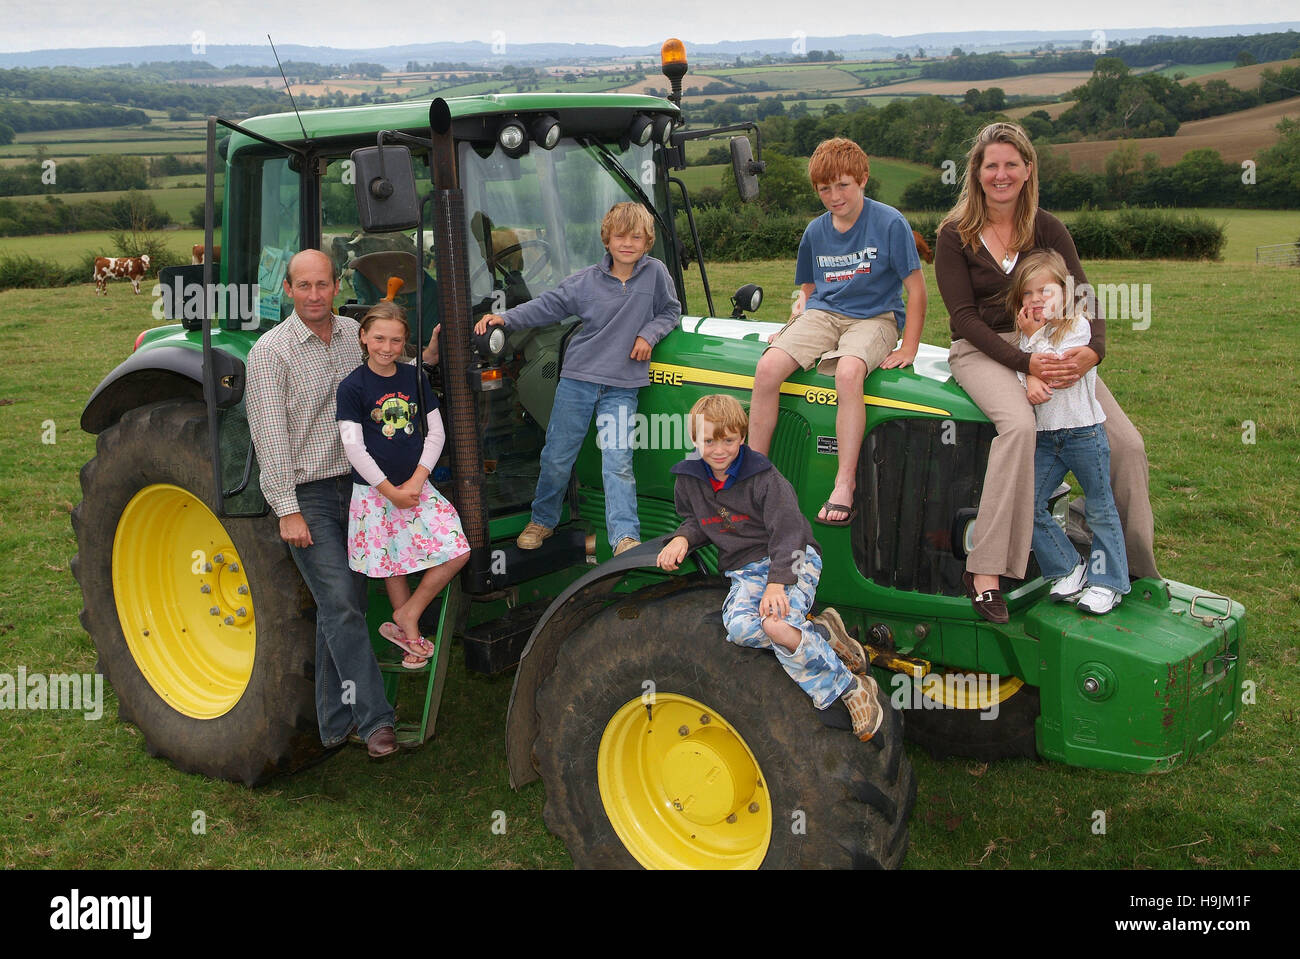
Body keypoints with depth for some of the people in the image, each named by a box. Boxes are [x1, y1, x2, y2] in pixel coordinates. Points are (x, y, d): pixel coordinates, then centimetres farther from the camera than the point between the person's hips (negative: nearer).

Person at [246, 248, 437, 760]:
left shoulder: (356, 334, 8)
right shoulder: (270, 352, -9)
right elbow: (270, 438, -12)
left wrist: (426, 358, 3)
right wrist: (287, 511, -16)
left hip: (357, 486, 6)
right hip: (307, 495, -6)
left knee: (346, 605, 10)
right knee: (340, 603, -13)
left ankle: (335, 720, 20)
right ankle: (374, 718, -8)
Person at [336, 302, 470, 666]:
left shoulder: (414, 377, 2)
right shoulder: (352, 386, -9)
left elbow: (436, 433, 3)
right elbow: (354, 448, -12)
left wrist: (416, 481, -9)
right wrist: (391, 491, -13)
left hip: (416, 485, 4)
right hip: (375, 490, -3)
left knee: (458, 551, -6)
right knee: (394, 564, 7)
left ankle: (406, 616, 9)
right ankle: (411, 634, 26)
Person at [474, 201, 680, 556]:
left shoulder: (655, 273, -1)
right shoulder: (587, 281, -1)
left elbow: (671, 311, 11)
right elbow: (548, 305, 3)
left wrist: (649, 334, -7)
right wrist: (505, 318, -8)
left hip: (622, 386, -1)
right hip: (578, 380, 1)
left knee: (617, 462, -10)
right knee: (556, 457, 8)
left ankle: (625, 537, -7)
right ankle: (542, 520, 29)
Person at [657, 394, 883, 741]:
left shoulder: (763, 476, -9)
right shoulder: (689, 480, 6)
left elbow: (787, 530, -14)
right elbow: (696, 521, 23)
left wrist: (777, 582, -26)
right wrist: (682, 538, -2)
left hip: (792, 559, -4)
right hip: (744, 570, 4)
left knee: (776, 623, -34)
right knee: (739, 627, -31)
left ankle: (854, 688, -19)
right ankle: (820, 634, -14)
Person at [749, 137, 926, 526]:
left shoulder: (890, 223, -5)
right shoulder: (816, 231, 10)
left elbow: (915, 288, -5)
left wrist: (908, 349, -11)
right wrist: (800, 305, 6)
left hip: (874, 317, -4)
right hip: (822, 313, 4)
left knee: (848, 372, -38)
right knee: (767, 368, -24)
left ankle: (845, 483, -31)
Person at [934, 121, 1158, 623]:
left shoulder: (1047, 229, 7)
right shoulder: (955, 236, -1)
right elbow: (964, 316, -9)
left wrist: (1092, 349, -22)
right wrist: (1024, 362, -22)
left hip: (1048, 346, 4)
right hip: (980, 351, -4)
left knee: (1126, 444, -13)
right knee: (1019, 424, -37)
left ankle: (1139, 567, 7)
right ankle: (984, 570, -34)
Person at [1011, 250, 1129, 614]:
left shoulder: (1077, 325, -9)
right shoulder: (1029, 329, 11)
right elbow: (1022, 368, -1)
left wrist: (1034, 336, -12)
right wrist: (1030, 379, -23)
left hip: (1084, 431, -6)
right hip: (1045, 436, 6)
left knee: (1100, 509, 4)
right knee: (1029, 505, 0)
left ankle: (1107, 582, 13)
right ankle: (1069, 569, 13)